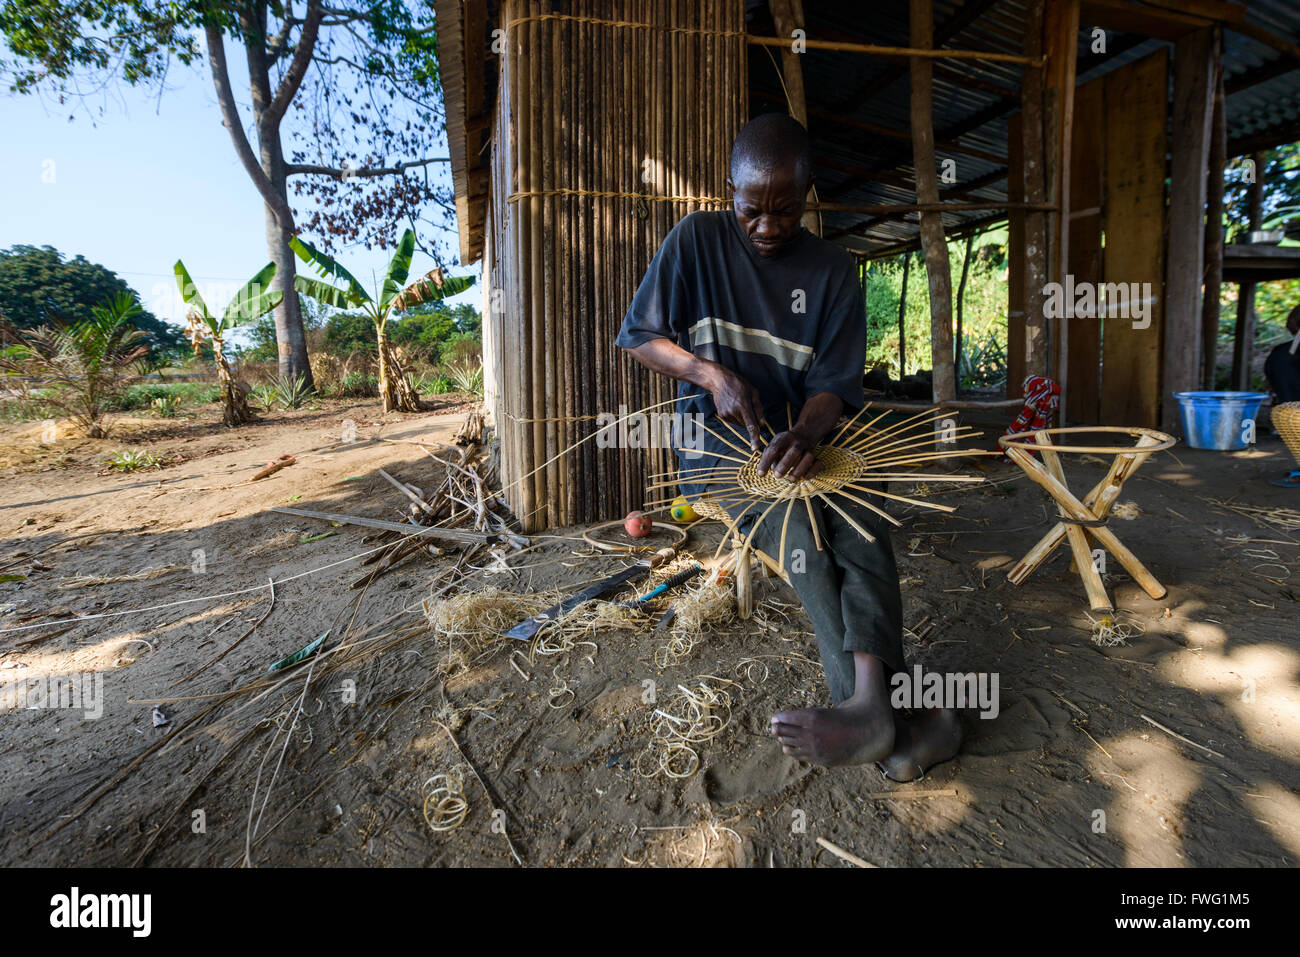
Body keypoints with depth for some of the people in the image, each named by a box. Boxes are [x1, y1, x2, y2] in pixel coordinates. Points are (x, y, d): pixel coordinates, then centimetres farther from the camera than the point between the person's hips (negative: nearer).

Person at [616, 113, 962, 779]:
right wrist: (714, 375, -16)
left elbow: (835, 381, -3)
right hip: (718, 433, -2)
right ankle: (880, 711, -37)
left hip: (797, 433, 3)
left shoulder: (832, 270, 4)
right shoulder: (697, 240, 1)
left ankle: (869, 701, -41)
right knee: (796, 526, -32)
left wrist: (806, 433, -28)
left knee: (862, 522, -30)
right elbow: (637, 337, 2)